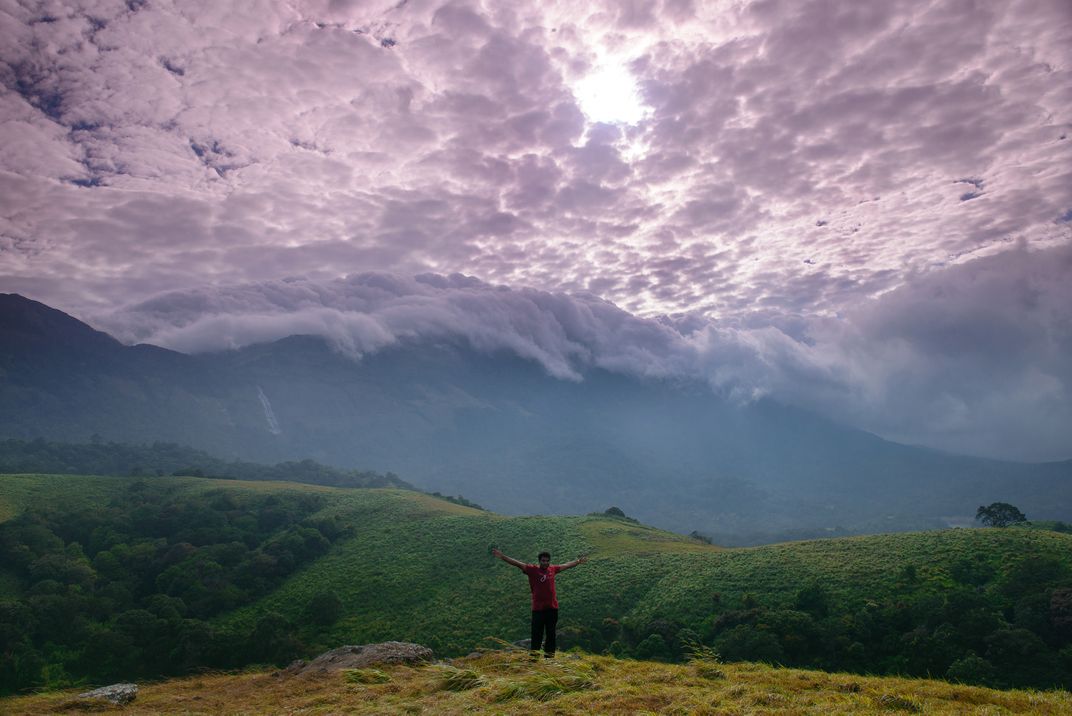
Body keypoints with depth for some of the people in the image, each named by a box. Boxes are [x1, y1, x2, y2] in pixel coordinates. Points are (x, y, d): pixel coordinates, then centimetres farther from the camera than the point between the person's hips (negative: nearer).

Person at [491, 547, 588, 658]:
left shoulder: (552, 569, 6)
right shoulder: (532, 570, -6)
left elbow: (566, 565, 23)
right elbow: (517, 563, -16)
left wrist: (578, 561, 35)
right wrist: (502, 556, -26)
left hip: (552, 608, 4)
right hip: (538, 608, -4)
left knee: (551, 634, 12)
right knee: (537, 634, -2)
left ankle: (549, 655, 23)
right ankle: (534, 655, 5)